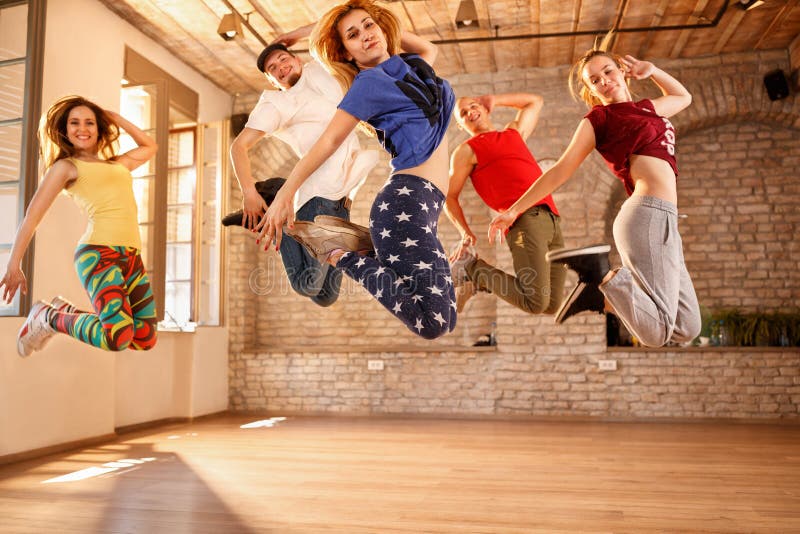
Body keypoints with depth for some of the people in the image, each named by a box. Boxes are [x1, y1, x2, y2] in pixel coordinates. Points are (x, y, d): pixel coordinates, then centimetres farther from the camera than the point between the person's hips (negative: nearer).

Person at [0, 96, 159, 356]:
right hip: (99, 253, -7)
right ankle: (47, 317, 3)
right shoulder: (65, 166, 8)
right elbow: (32, 215, 4)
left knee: (146, 338, 3)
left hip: (132, 257, 7)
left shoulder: (117, 163, 25)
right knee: (119, 337, -26)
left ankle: (66, 311, 20)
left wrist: (116, 118, 31)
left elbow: (150, 146, 40)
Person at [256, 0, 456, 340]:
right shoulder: (368, 82, -1)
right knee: (432, 322, -21)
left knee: (444, 319, 10)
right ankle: (339, 254, -7)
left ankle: (357, 241, 12)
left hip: (424, 203, 8)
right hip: (408, 200, -8)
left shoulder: (413, 66, 20)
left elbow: (429, 48, 43)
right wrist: (284, 194, -11)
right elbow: (329, 141, -5)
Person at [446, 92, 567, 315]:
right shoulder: (466, 150, 13)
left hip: (552, 219, 6)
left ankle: (478, 280, 16)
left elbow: (535, 101, 46)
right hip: (525, 218, -6)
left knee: (551, 305, 1)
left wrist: (495, 100, 36)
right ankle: (471, 267, 3)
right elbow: (449, 196, 9)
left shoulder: (515, 132, 30)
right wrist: (465, 232, -4)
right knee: (536, 302, -16)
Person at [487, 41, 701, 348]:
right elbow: (560, 171, 3)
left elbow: (683, 97, 44)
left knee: (686, 330, 6)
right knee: (657, 332, -20)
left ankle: (599, 295, 7)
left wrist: (651, 70, 29)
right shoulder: (598, 119, 5)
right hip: (650, 214, -8)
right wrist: (514, 210, -2)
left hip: (665, 220, 8)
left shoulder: (647, 108, 25)